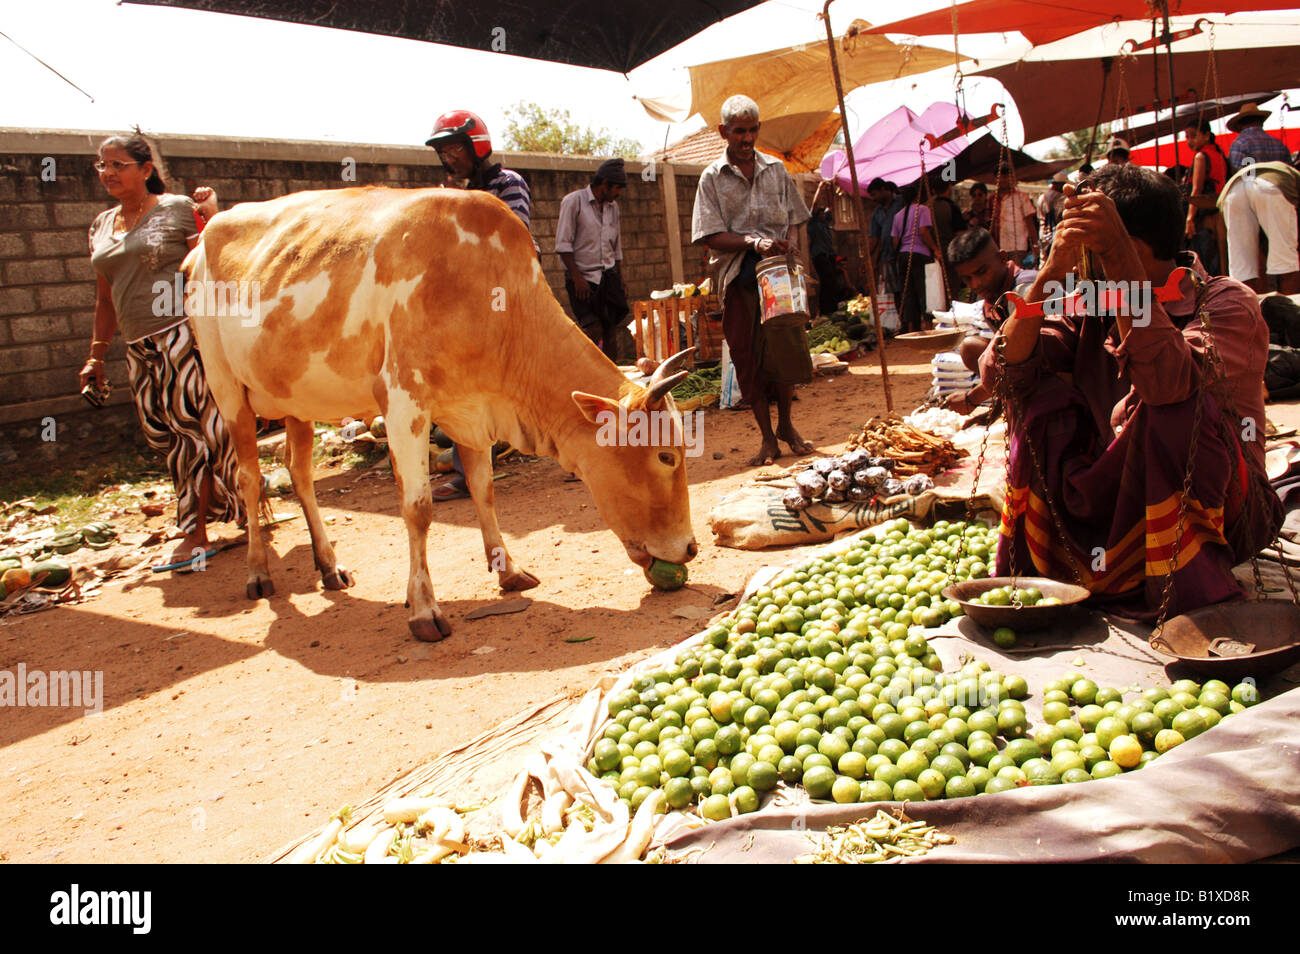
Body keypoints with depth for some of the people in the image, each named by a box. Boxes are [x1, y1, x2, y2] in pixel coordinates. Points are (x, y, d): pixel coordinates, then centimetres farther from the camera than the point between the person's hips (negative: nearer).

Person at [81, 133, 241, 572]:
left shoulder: (178, 208, -1)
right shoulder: (101, 226, 17)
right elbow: (106, 298, 22)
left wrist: (213, 215, -16)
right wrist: (96, 354, 21)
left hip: (186, 334, -7)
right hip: (140, 350, 7)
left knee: (196, 429, -4)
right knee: (171, 436, 8)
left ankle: (197, 535, 7)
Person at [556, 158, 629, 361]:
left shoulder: (612, 206, 15)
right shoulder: (573, 201, -5)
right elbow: (563, 243, -9)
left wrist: (618, 276, 17)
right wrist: (577, 277, -16)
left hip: (609, 275, 6)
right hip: (583, 276, -6)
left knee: (611, 330, 1)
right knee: (594, 329, -15)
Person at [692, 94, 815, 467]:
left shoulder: (775, 169, 11)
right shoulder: (713, 177, 2)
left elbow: (793, 217, 15)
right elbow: (711, 236, -4)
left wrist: (790, 242, -7)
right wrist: (754, 242, -18)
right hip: (738, 277, -1)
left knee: (786, 346, -4)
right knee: (748, 358, 1)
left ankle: (786, 425, 17)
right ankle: (767, 438, 11)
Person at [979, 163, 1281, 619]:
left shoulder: (1227, 303, -13)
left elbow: (1167, 380, -36)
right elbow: (1001, 373, -13)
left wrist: (1116, 255, -35)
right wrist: (1052, 270, -22)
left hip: (1223, 510, -4)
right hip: (1117, 504, 5)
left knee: (1173, 408, -31)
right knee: (1041, 394, -10)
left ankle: (1187, 589, -20)